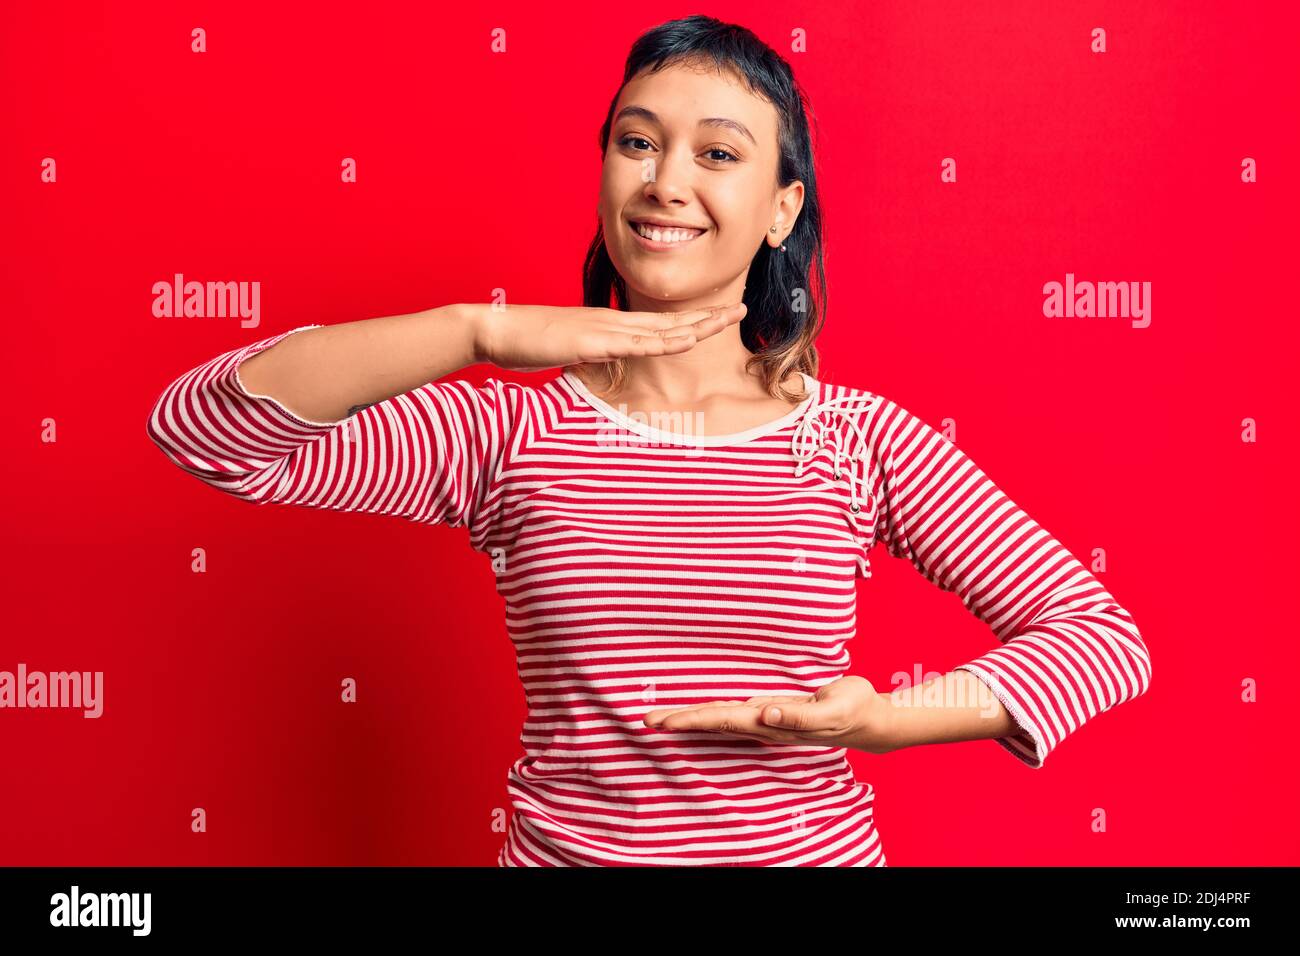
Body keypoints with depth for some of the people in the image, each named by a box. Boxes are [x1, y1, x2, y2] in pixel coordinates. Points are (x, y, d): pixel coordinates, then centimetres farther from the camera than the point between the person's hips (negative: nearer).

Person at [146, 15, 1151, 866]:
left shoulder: (862, 439, -6)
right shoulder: (512, 434, -7)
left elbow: (1105, 637, -7)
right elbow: (200, 427, -17)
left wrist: (881, 721, -21)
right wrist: (482, 329, -26)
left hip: (815, 845, 0)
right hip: (563, 844, 1)